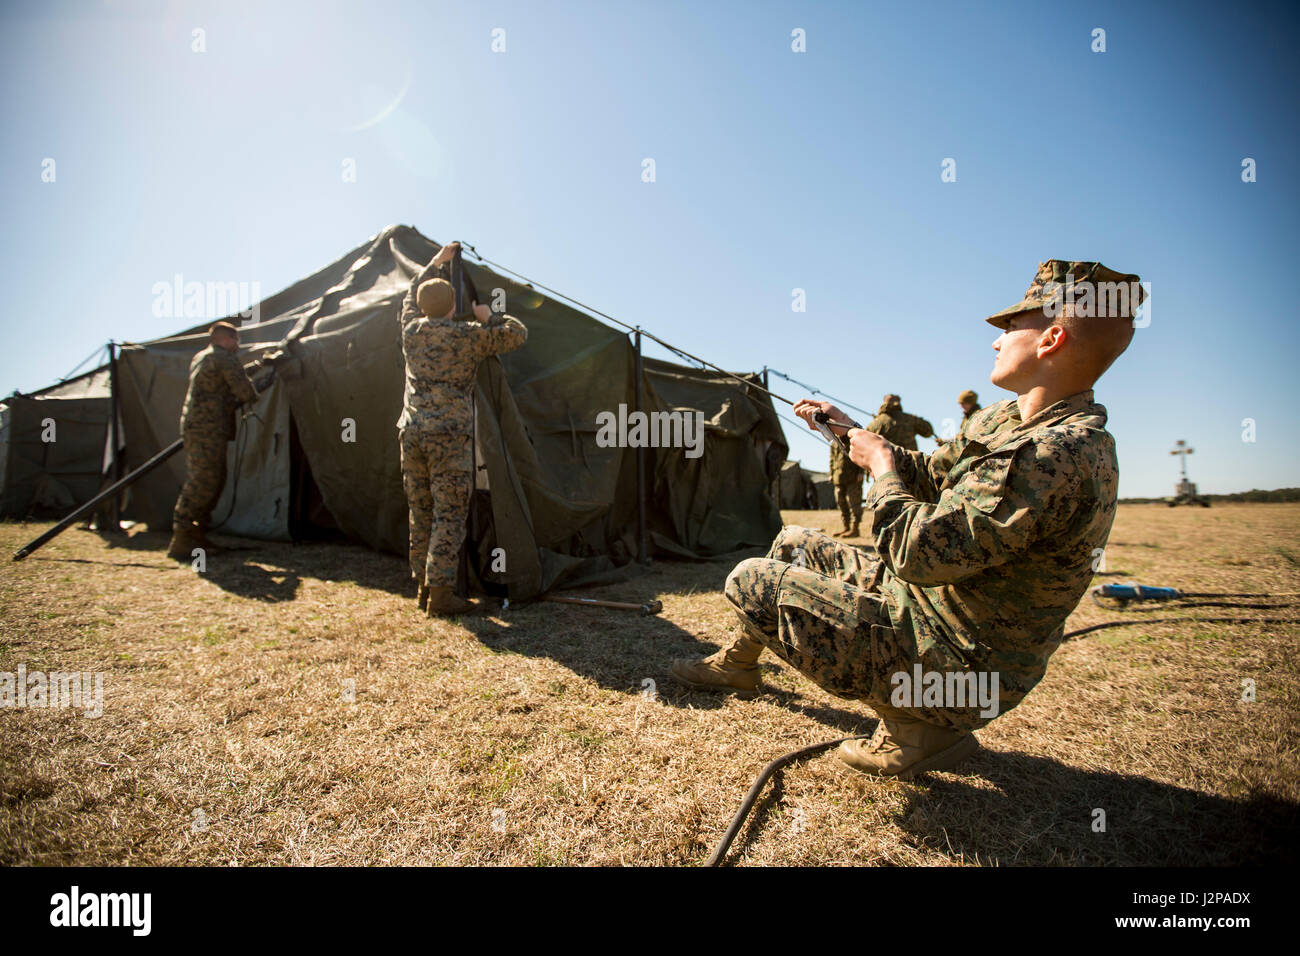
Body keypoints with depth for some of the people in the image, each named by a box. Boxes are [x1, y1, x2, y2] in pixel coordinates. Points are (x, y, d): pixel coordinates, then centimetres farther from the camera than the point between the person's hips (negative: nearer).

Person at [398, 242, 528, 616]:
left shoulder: (412, 331, 11)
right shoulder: (470, 335, -2)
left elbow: (412, 296, 33)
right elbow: (517, 334, 8)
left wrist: (437, 262, 42)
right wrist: (489, 318, 20)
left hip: (412, 432, 5)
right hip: (449, 435, -5)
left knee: (421, 514, 11)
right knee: (449, 515, -3)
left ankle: (423, 587, 18)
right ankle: (441, 593, -5)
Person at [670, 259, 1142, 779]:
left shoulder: (1053, 456, -29)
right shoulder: (1004, 420, 4)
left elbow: (917, 553, -30)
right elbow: (930, 476, 18)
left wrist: (881, 464, -14)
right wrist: (848, 430, 16)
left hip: (950, 667, -10)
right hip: (928, 596, 10)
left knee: (750, 581, -10)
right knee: (793, 542, 18)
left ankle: (915, 723, 0)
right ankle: (739, 663, 36)